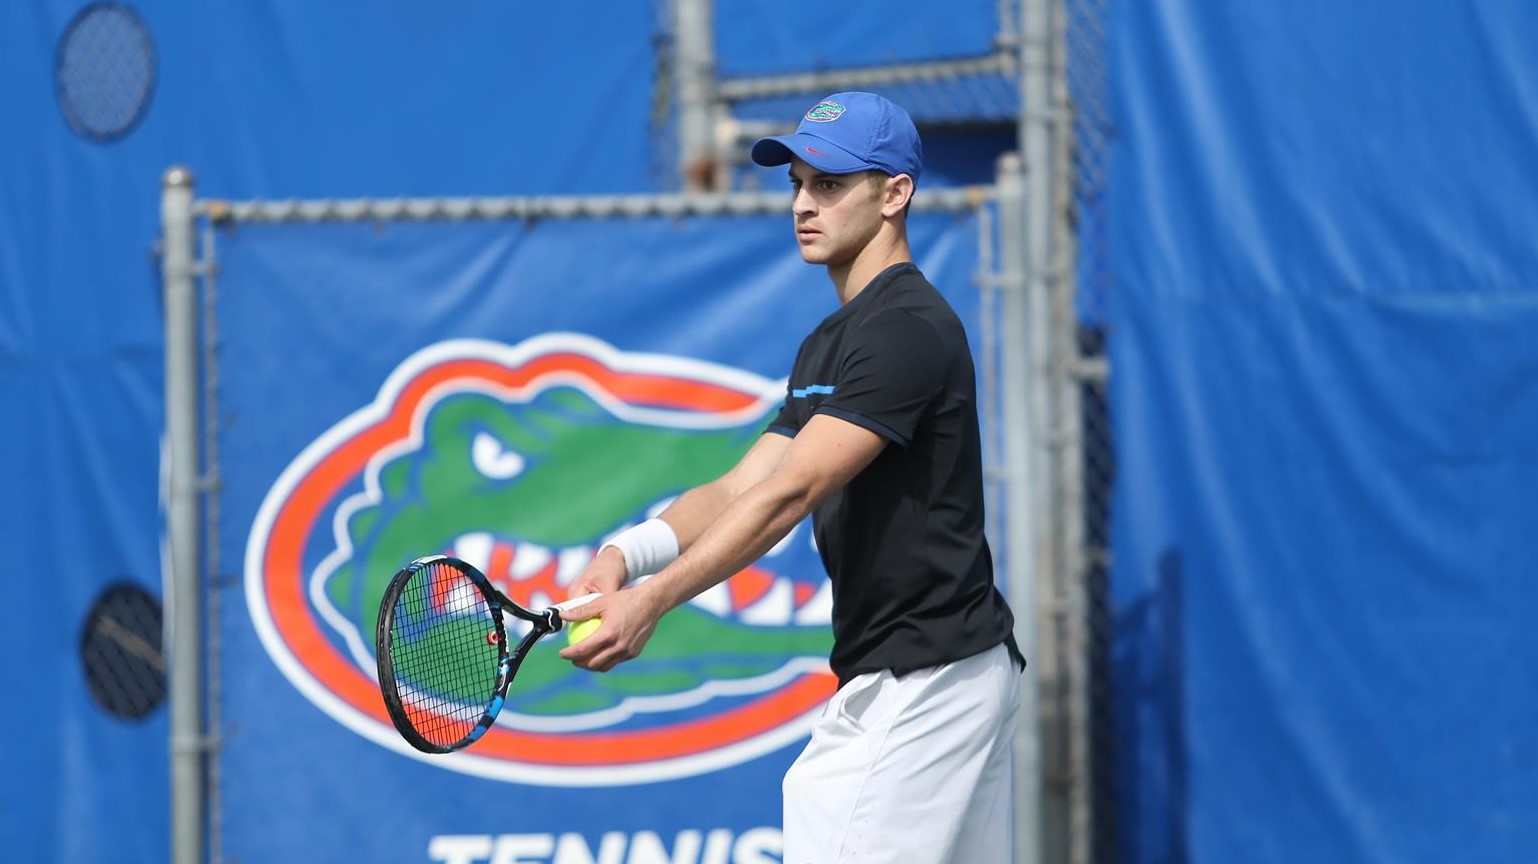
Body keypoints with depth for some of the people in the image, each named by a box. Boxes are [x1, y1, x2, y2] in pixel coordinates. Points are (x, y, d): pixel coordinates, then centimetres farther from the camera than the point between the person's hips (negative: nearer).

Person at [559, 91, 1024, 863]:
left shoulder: (908, 330, -15)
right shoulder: (829, 344, 18)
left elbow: (788, 494, -24)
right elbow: (740, 487, 8)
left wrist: (653, 599, -31)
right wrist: (623, 556, -11)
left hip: (925, 677, -10)